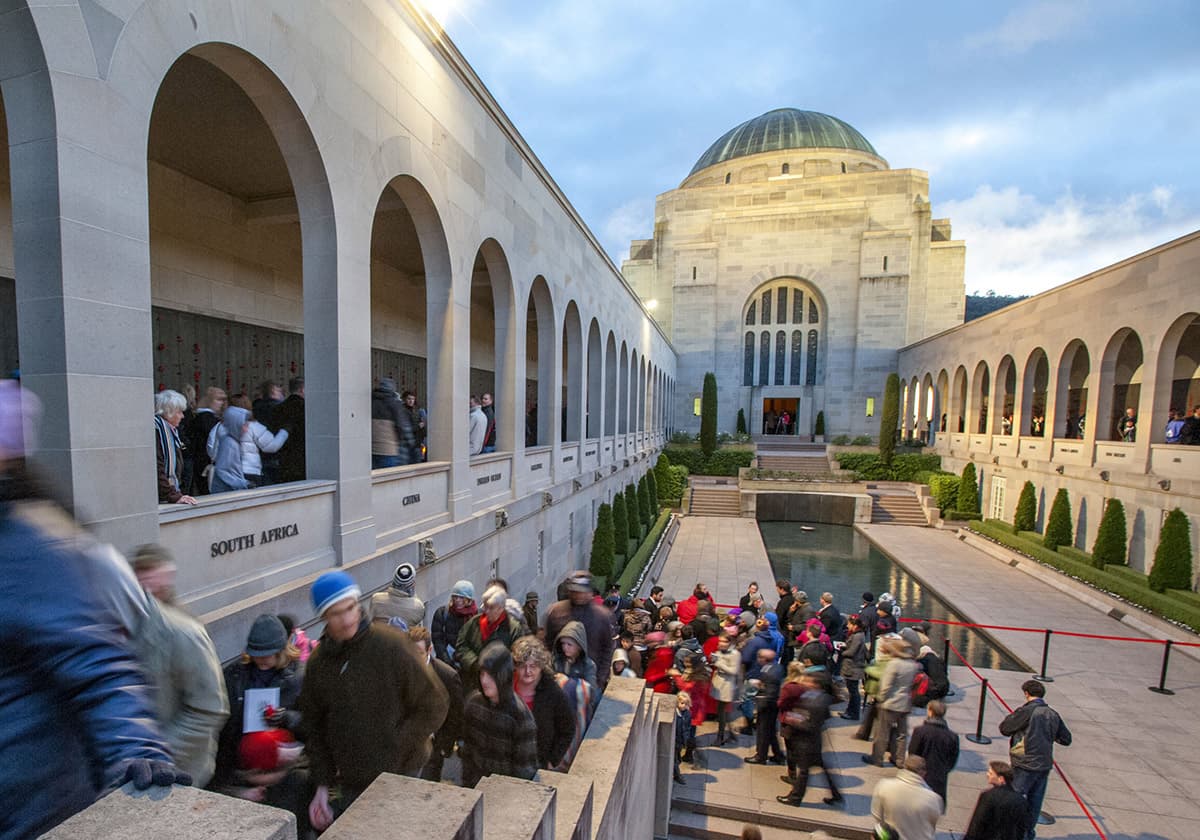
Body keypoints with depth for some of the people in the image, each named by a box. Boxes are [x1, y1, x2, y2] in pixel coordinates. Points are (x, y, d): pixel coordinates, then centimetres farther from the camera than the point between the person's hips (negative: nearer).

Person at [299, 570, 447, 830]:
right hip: (350, 783, 5)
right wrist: (322, 784, 4)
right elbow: (315, 728, 8)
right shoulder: (318, 662, -3)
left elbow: (435, 704, -17)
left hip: (399, 775, -5)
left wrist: (394, 749, -19)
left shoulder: (391, 645, -21)